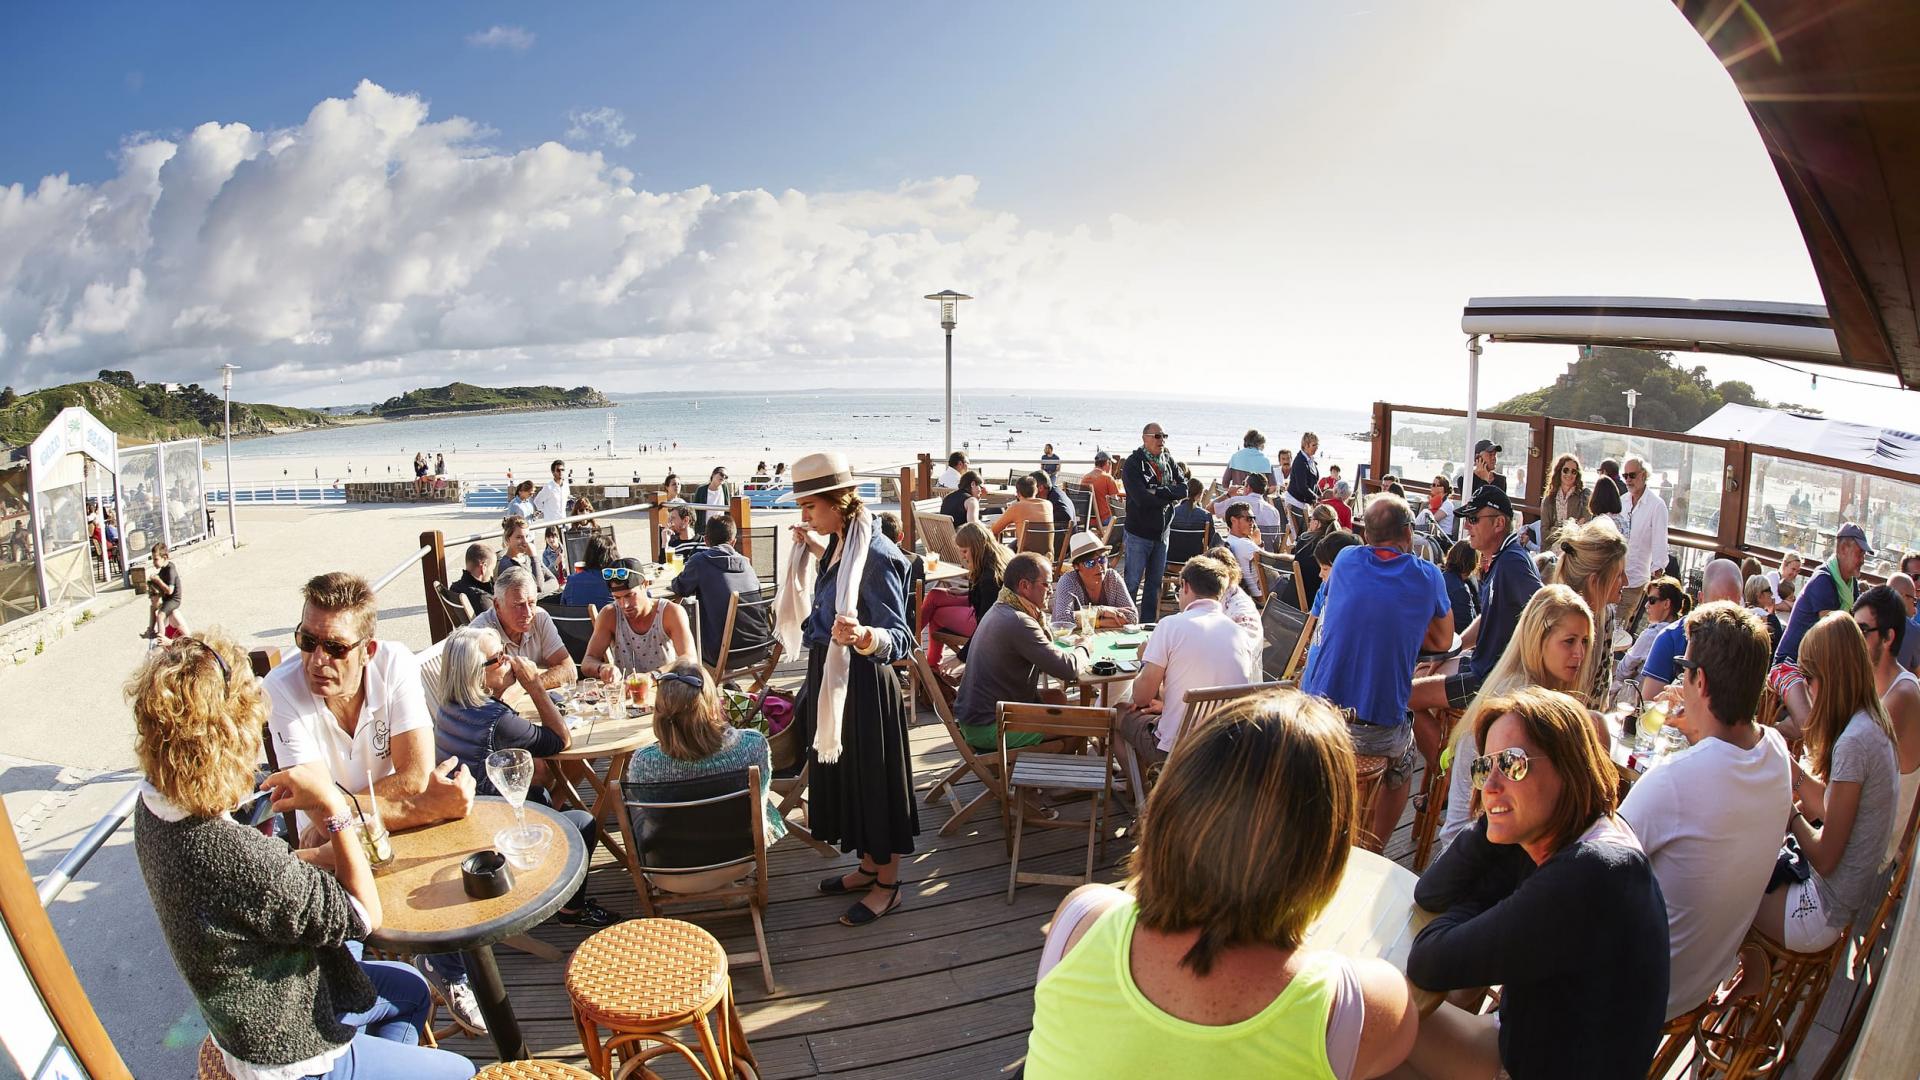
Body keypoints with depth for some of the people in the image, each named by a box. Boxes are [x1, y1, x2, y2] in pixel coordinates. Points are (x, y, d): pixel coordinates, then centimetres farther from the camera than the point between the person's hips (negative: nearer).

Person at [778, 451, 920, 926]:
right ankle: (868, 866, 38)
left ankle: (887, 884, 25)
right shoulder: (837, 546, 4)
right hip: (831, 677, 9)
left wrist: (862, 636, -46)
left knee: (872, 776, 6)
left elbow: (900, 638, -26)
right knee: (843, 772, 20)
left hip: (865, 685, -9)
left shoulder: (877, 555, -24)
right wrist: (813, 552, 20)